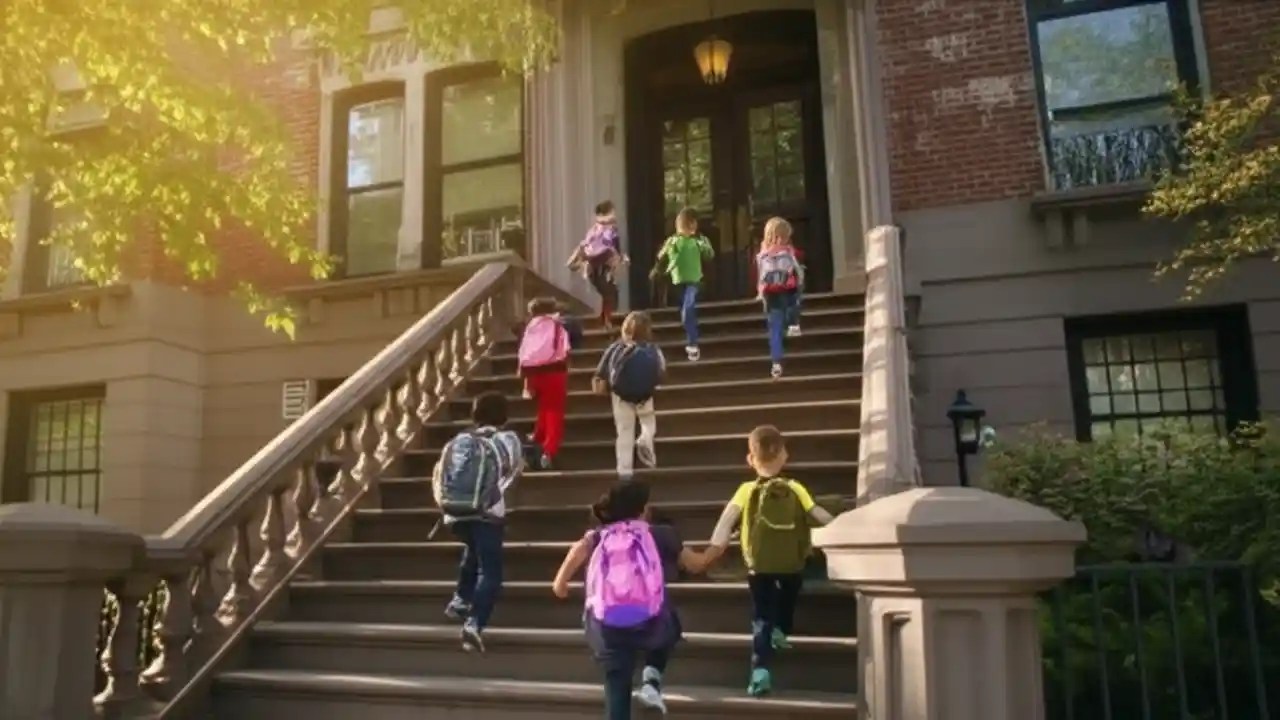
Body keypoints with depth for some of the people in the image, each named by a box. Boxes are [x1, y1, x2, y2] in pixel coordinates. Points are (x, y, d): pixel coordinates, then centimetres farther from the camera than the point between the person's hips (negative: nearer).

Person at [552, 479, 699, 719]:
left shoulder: (599, 536, 19)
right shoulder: (660, 535, 15)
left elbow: (580, 547, -4)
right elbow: (695, 565, 22)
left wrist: (561, 580, -6)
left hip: (606, 627, 1)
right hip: (649, 621, -1)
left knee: (617, 686, 15)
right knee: (666, 627, 34)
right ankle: (651, 681, 14)